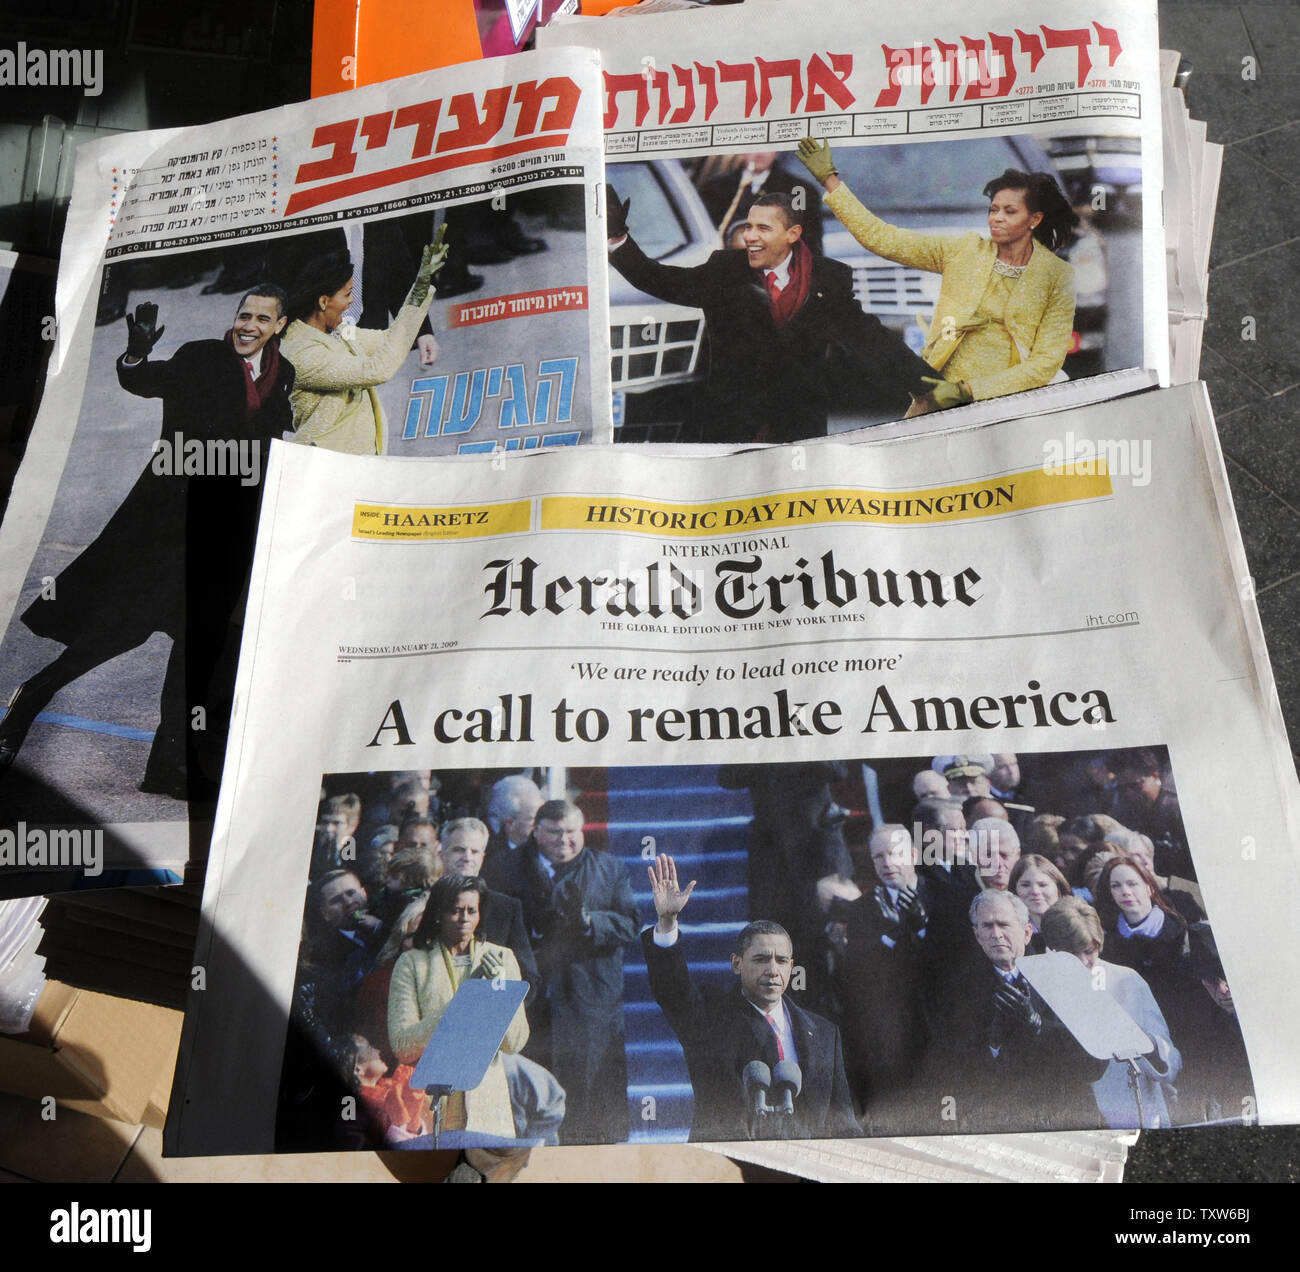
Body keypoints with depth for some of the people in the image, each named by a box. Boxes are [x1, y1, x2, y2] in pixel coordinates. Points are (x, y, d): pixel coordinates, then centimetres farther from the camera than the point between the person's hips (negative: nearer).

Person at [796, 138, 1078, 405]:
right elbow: (881, 238, 5)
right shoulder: (964, 251, 7)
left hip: (1007, 404, -2)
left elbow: (1048, 360, -4)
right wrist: (829, 179, 3)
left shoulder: (1057, 276, 2)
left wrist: (967, 390, -14)